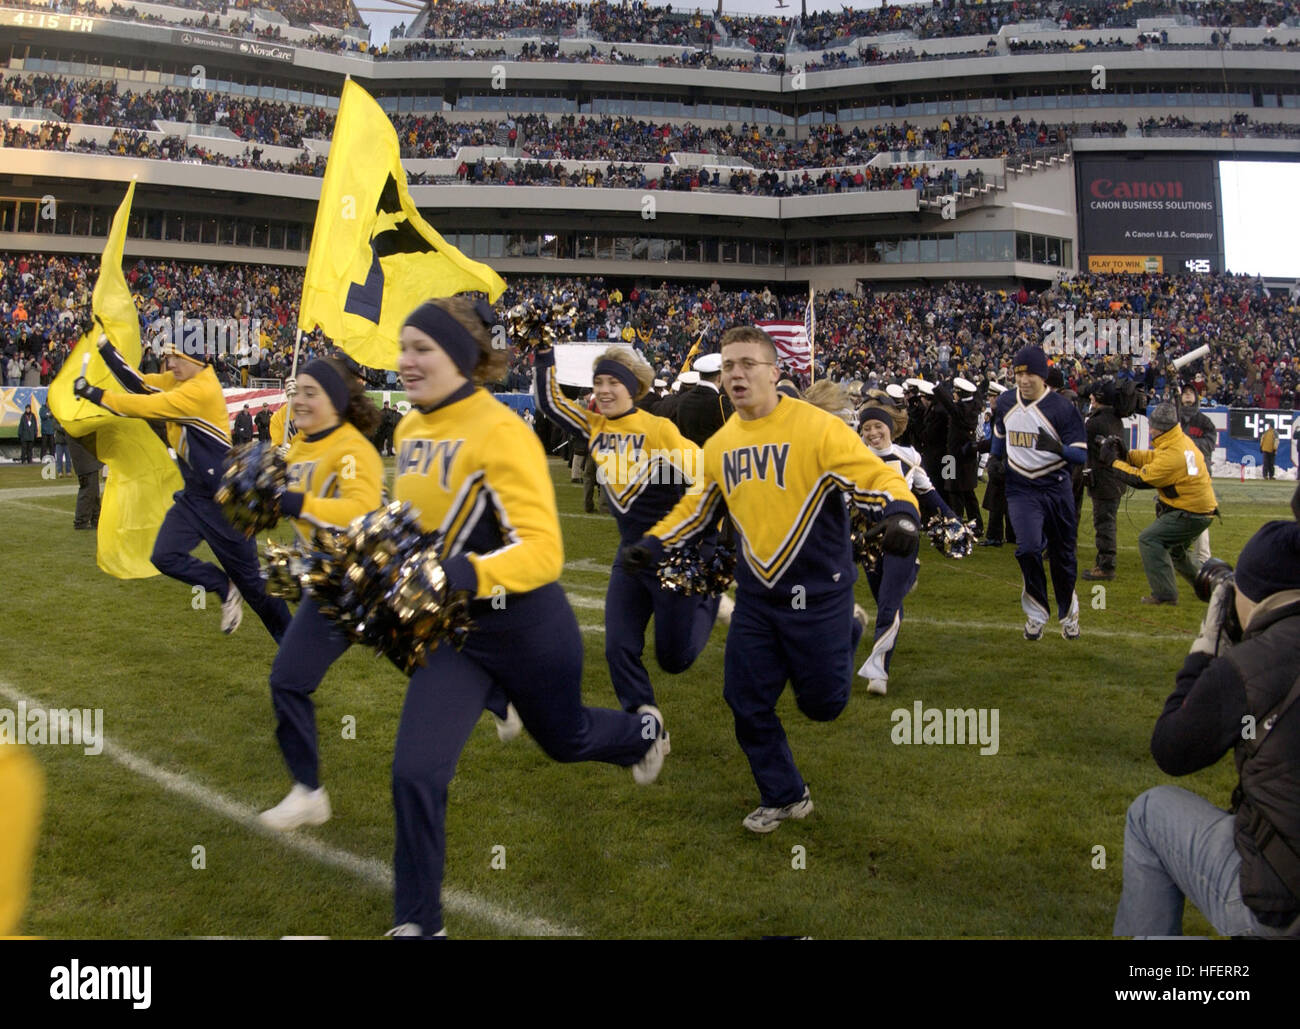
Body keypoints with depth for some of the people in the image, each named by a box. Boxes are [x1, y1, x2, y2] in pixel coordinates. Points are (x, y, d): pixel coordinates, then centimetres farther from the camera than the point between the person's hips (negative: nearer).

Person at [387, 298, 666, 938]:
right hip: (451, 629, 5)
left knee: (565, 740, 23)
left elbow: (542, 549, -31)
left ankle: (644, 732, 60)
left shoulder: (500, 431, -24)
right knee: (415, 773, -9)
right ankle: (417, 923, 10)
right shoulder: (409, 430, 0)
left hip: (525, 627, -5)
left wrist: (464, 573, -45)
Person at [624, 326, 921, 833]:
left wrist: (900, 513, -38)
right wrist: (654, 543, 10)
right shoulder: (719, 444, 5)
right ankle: (784, 796, 28)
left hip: (817, 594, -5)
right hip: (755, 596, 5)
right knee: (747, 703, 6)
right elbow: (698, 506, 20)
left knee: (821, 703, 6)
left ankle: (849, 630, 38)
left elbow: (878, 477, -18)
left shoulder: (817, 428, -15)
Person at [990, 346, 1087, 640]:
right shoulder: (1005, 403, 2)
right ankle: (1036, 614, 1)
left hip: (1056, 489, -1)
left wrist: (1058, 448, -33)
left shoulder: (1062, 408, -12)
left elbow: (1081, 455, -15)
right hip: (1021, 489, 2)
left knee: (1062, 556, 8)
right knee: (1028, 549, -17)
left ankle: (1068, 613, 30)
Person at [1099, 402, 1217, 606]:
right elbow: (1153, 456, 13)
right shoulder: (1181, 440, 4)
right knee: (1174, 549, 27)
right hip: (1202, 511, 10)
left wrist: (1113, 461, -10)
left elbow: (1141, 479, -20)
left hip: (1191, 515, -10)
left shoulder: (1173, 455, -26)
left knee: (1149, 540, -11)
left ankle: (1164, 594, -12)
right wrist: (1126, 454, 0)